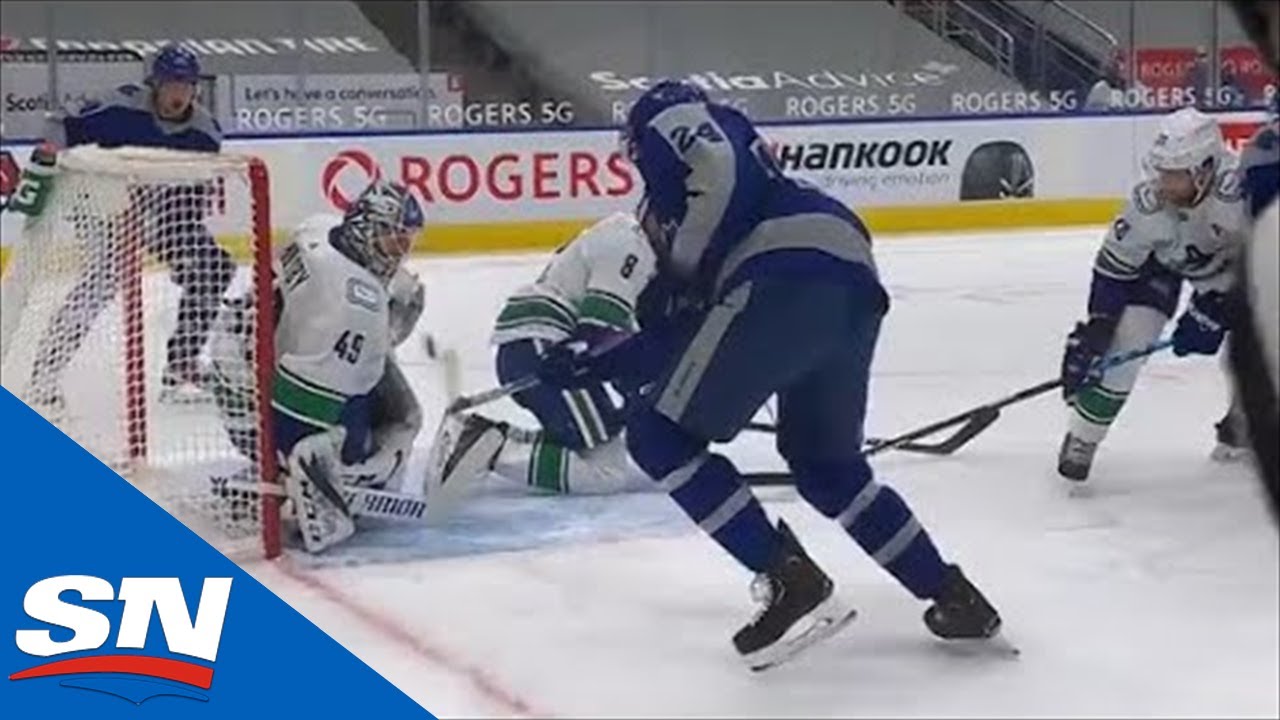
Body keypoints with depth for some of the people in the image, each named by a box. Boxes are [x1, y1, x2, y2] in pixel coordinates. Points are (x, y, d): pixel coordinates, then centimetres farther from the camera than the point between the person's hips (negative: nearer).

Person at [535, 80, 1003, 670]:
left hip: (789, 275, -9)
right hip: (854, 288, 9)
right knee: (827, 467, 26)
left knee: (658, 436, 1)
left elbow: (720, 178, -10)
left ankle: (790, 579, -7)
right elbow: (679, 330, 35)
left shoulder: (667, 116, 16)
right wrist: (588, 365, 37)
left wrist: (678, 277, 1)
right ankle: (953, 596, 21)